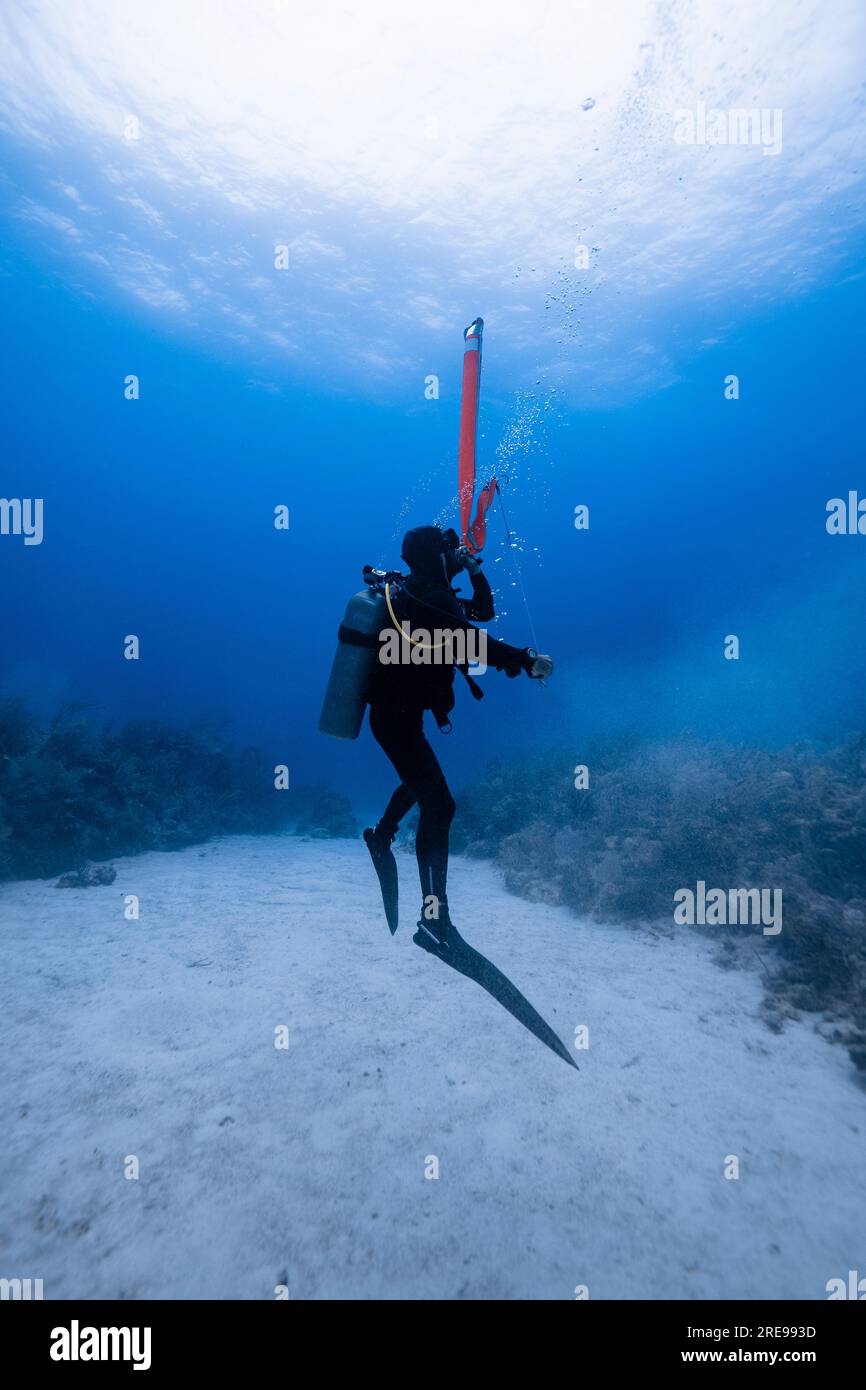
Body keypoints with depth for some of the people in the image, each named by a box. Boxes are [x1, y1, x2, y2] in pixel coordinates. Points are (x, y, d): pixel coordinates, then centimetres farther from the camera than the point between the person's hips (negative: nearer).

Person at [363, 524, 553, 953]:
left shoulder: (431, 595, 12)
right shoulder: (424, 598, -19)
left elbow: (484, 612, 22)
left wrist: (476, 572, 11)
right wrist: (527, 661, -23)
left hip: (399, 713, 11)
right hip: (396, 716, -11)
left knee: (421, 782, 32)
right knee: (439, 805, -15)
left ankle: (381, 837, 52)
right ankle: (434, 919, -14)